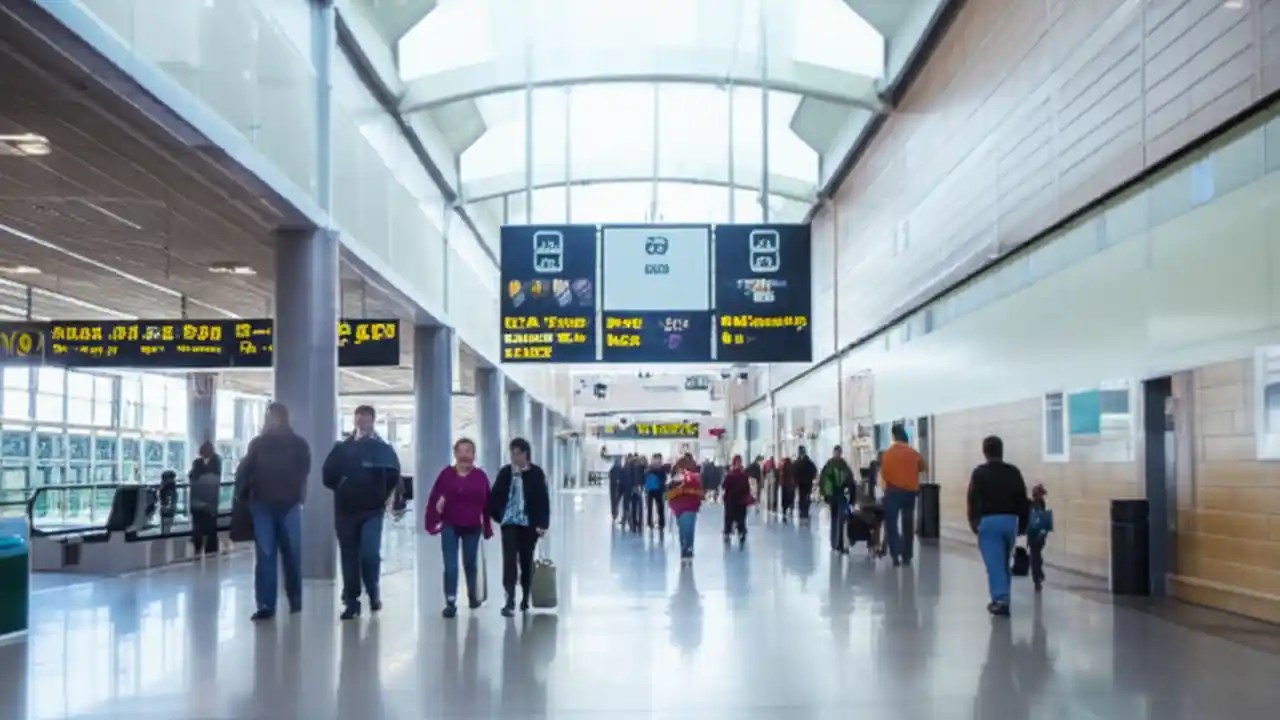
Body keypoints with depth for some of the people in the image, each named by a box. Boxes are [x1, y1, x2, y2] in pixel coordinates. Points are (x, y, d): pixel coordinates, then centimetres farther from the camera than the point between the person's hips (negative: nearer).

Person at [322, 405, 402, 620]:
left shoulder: (383, 449, 3)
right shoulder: (341, 448, 8)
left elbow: (393, 475, 1)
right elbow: (328, 475, 7)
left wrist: (380, 495, 0)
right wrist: (341, 488, 1)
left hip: (372, 510, -2)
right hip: (345, 510, 2)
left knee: (370, 553, -14)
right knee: (349, 557, 5)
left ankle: (374, 593, 9)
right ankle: (351, 602, 12)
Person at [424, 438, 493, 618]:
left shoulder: (480, 476, -1)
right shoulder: (446, 474, -5)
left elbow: (486, 503, 3)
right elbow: (434, 499, -6)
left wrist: (487, 527, 4)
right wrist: (432, 522, -12)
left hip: (472, 528, 1)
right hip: (450, 526, -1)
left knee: (470, 564, 15)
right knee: (451, 566, -6)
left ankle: (473, 595, 35)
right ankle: (450, 603, -4)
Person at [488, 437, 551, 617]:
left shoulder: (536, 473, -4)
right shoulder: (505, 472, 3)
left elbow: (543, 499, -6)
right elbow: (495, 496, 8)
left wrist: (542, 523, -11)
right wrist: (496, 515, -1)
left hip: (529, 523, -1)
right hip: (510, 522, 1)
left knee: (526, 560, 11)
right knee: (509, 560, -8)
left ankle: (525, 597, 24)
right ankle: (510, 601, -11)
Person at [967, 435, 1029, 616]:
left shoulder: (980, 472, -2)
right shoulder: (1014, 472, 7)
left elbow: (973, 499, -7)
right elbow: (1022, 499, 8)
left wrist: (973, 521, -1)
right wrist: (1022, 522, 14)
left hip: (989, 521, -4)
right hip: (1010, 520, 4)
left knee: (994, 563, -5)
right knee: (1004, 562, 17)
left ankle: (1000, 600, -13)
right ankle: (1002, 598, 22)